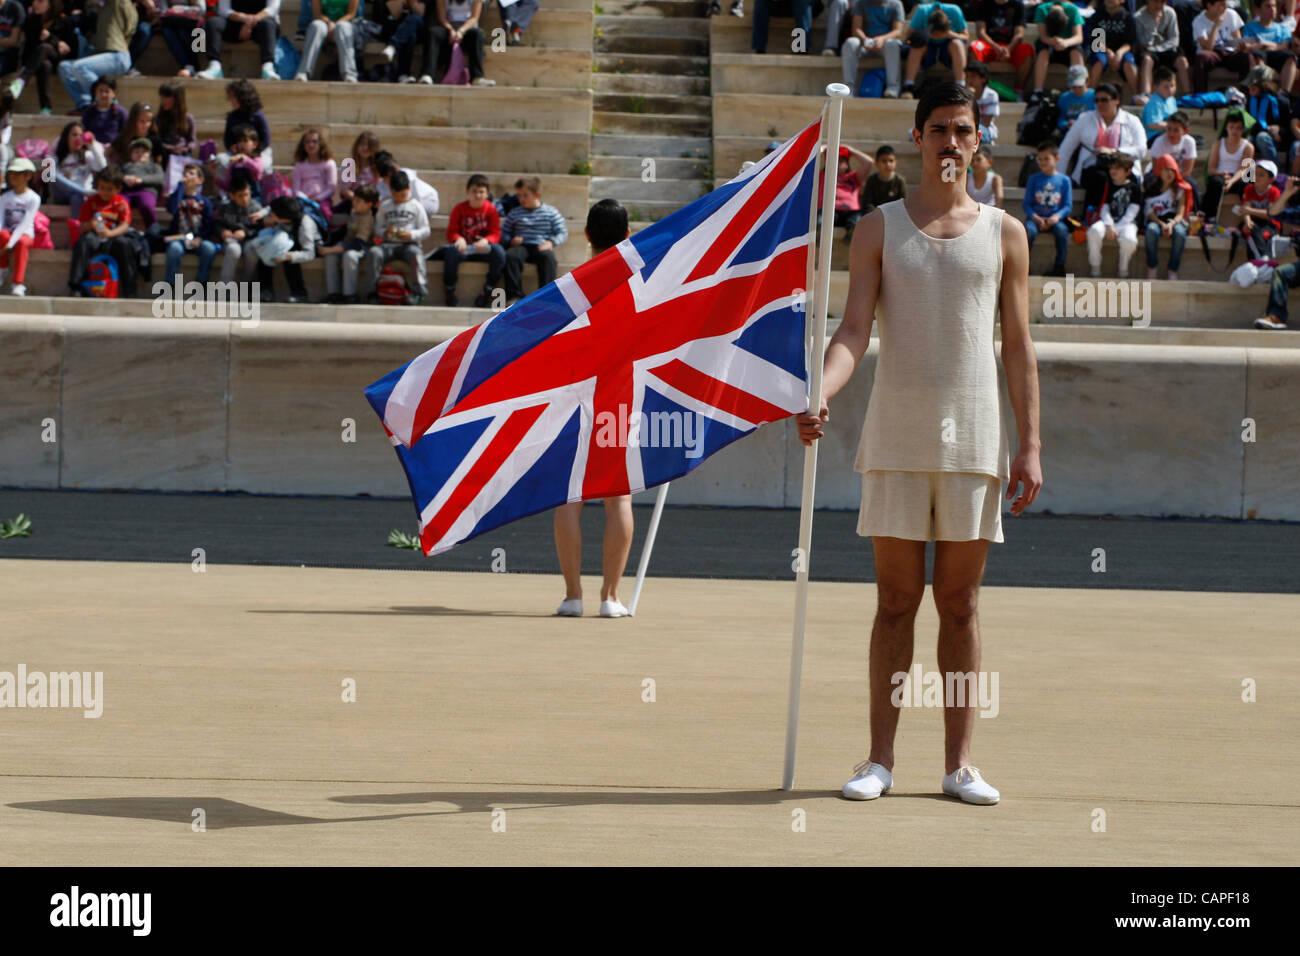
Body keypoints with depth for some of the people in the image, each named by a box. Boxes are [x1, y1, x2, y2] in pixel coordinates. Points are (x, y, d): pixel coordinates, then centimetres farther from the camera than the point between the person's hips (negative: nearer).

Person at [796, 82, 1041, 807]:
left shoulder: (1004, 234, 9)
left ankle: (959, 762, 5)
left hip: (975, 439, 1)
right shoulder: (880, 229, 6)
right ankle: (881, 760, 5)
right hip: (895, 439, -1)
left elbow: (1018, 346, 8)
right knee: (896, 600, 1)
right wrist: (821, 394, -21)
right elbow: (854, 329, -2)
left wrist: (1031, 446, 2)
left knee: (961, 602, 3)